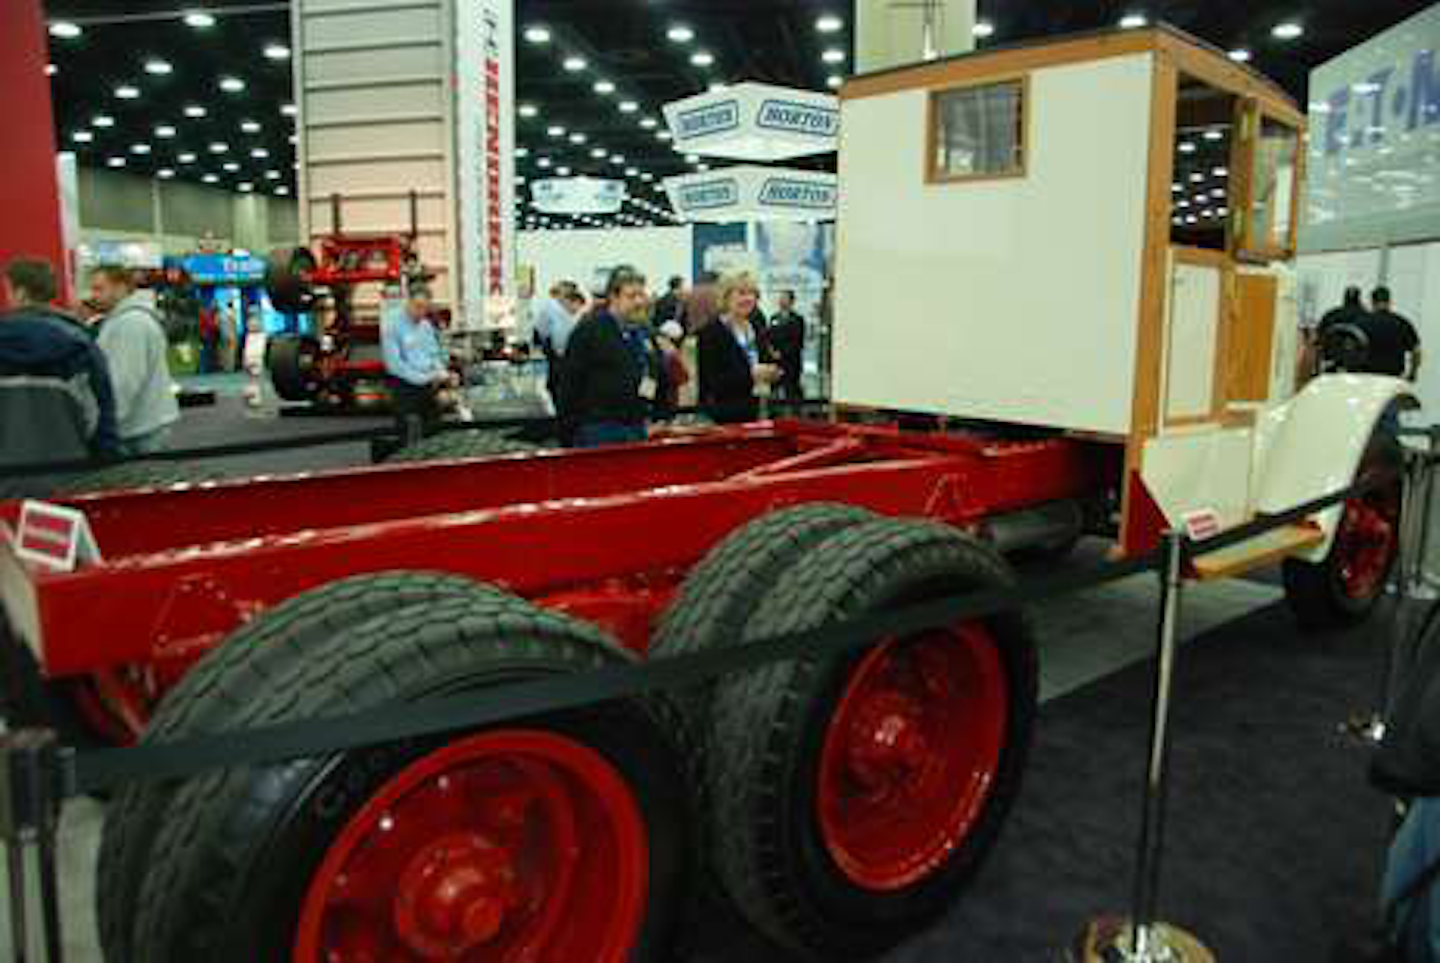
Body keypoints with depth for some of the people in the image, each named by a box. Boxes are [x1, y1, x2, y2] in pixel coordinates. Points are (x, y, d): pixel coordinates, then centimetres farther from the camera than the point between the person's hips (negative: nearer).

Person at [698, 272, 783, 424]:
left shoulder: (758, 332, 13)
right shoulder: (711, 332, -8)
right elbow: (712, 381, -14)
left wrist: (773, 374, -3)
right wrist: (751, 374, -21)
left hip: (754, 414, 6)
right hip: (723, 416, -6)